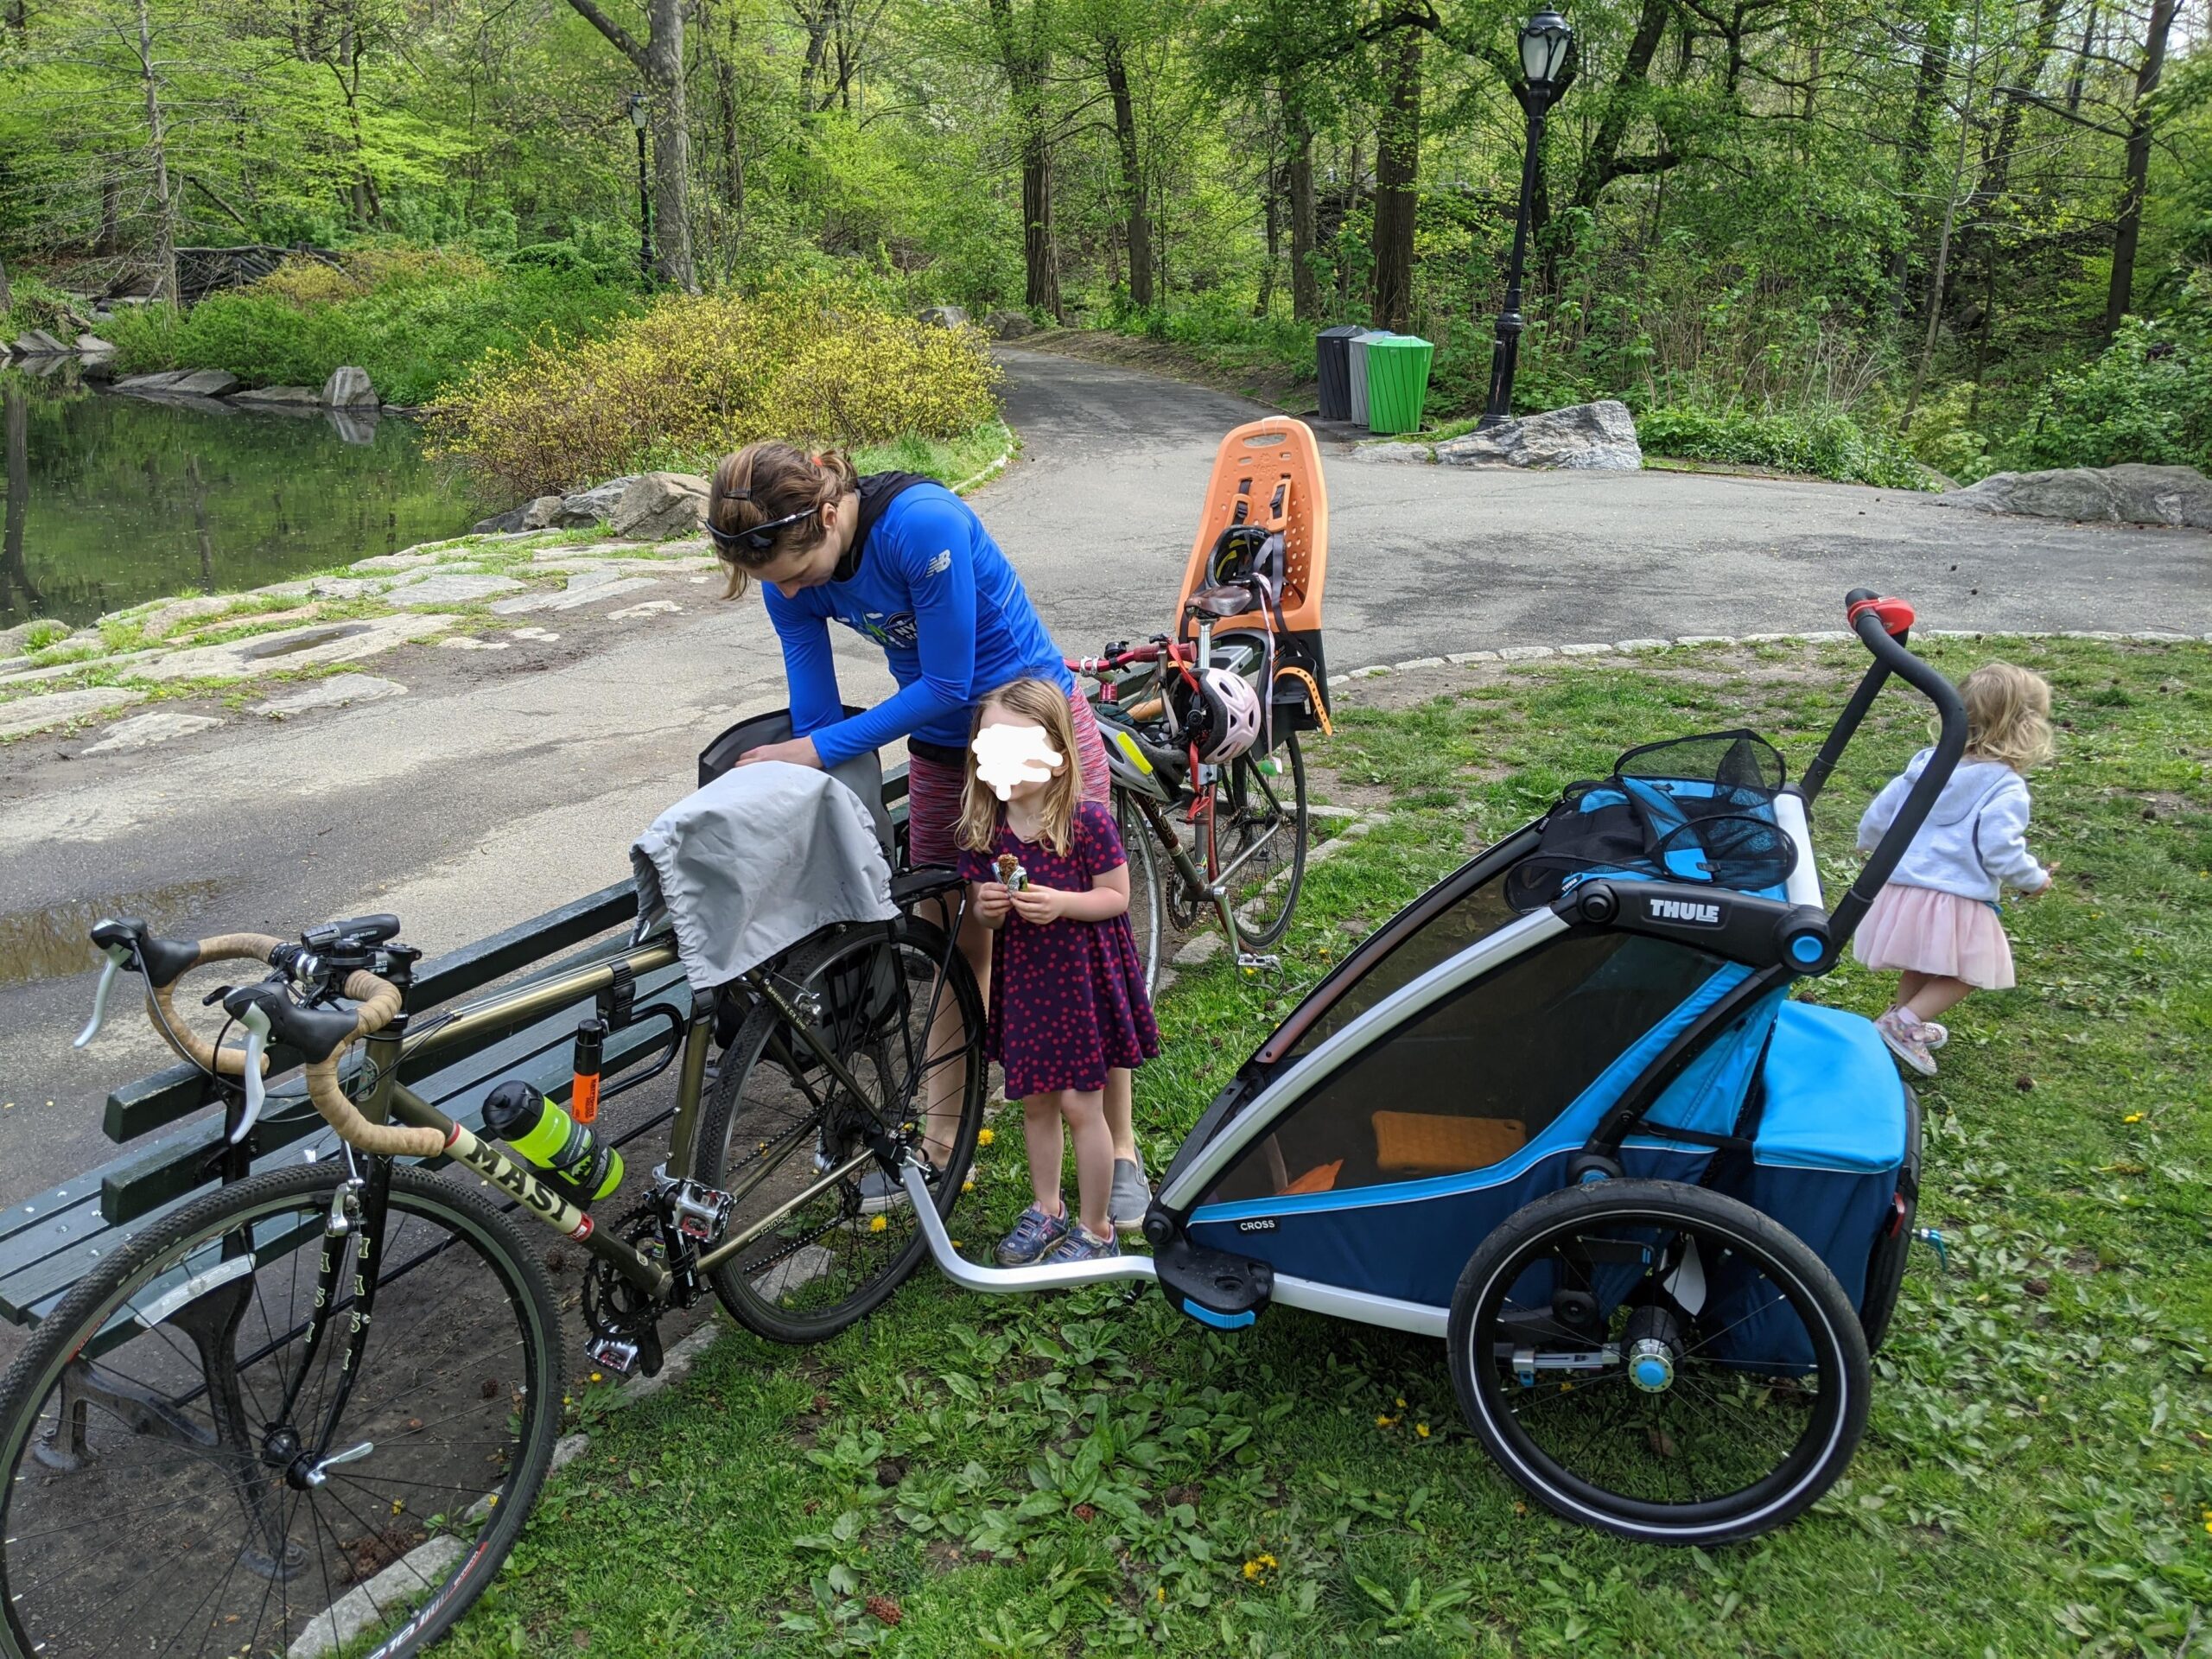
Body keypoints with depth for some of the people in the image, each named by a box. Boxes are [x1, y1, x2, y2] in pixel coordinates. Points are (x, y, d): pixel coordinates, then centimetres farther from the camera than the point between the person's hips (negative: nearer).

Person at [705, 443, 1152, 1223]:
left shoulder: (922, 523, -32)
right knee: (956, 947, 12)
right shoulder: (791, 578, -12)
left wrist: (817, 748, -23)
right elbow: (814, 711, -6)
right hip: (942, 745, 5)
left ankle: (1120, 1153, 16)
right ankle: (940, 1143, 26)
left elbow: (945, 685, -25)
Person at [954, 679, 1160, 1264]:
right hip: (1022, 977, 5)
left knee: (1080, 1104, 3)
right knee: (1034, 1101, 17)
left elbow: (1116, 896, -11)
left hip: (1083, 975, -4)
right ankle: (1046, 1208, 38)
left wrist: (1060, 903, -26)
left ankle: (1095, 1228, 20)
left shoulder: (1087, 821, -17)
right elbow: (981, 902, 7)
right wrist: (986, 907, -16)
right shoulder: (983, 829, -4)